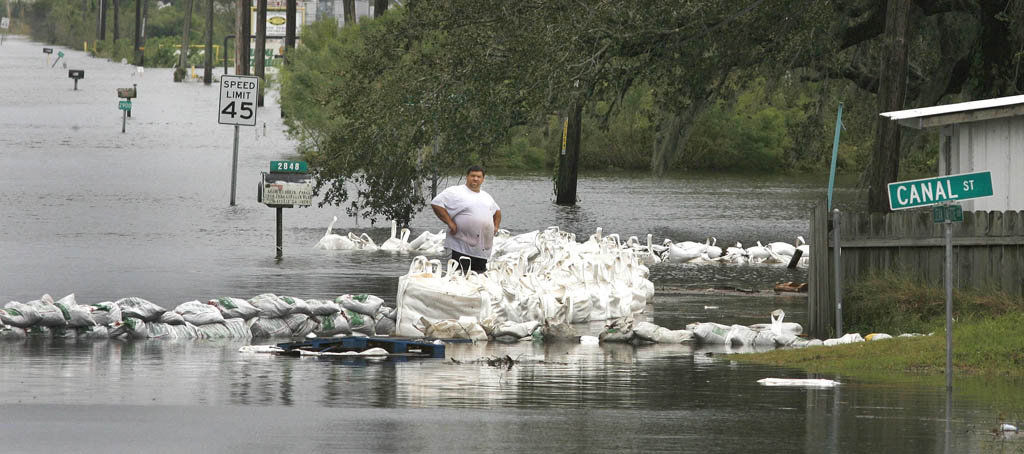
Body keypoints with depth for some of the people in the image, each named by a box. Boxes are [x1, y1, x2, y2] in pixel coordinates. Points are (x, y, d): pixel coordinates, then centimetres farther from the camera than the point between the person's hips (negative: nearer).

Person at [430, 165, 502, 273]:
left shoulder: (486, 196, 20)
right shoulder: (455, 192, -2)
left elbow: (497, 211, 38)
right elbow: (436, 204, -10)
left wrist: (496, 226, 20)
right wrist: (450, 223, -14)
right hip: (462, 248, -6)